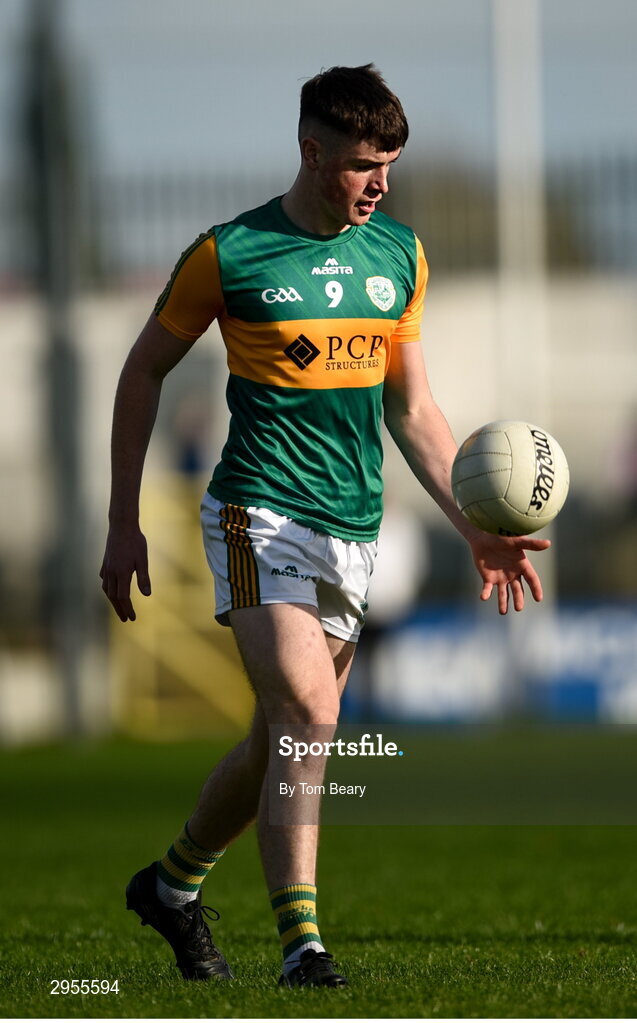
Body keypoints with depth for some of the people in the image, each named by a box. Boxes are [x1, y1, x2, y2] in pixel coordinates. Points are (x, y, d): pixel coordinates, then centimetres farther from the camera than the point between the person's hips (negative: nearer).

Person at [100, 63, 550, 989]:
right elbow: (144, 372, 5)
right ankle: (302, 947, -21)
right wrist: (123, 524, 4)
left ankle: (173, 884, 34)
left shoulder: (399, 256, 9)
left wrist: (475, 527, 6)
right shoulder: (230, 254, -6)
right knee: (307, 716, -21)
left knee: (283, 740, 11)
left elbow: (411, 409, 16)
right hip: (260, 515, -5)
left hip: (356, 527, 6)